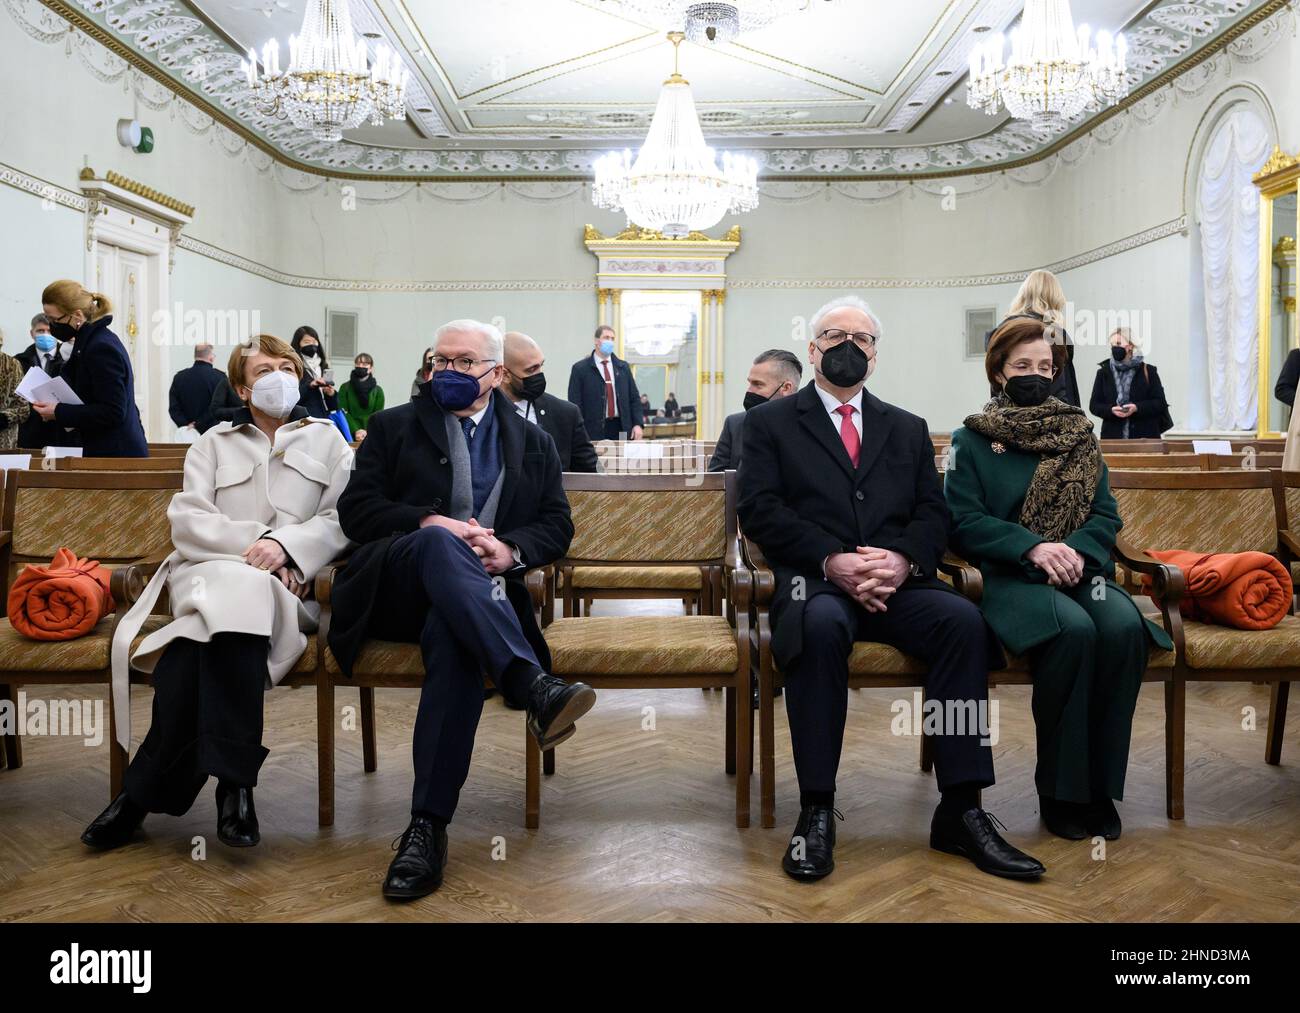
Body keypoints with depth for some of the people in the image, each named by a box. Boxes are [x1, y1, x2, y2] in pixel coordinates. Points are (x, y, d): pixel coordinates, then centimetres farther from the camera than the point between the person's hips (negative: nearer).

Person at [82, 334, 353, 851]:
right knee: (228, 603, -37)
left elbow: (342, 519, 5)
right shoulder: (215, 442, 23)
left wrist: (286, 546, -14)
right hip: (209, 571, 1)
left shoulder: (327, 440, 20)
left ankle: (146, 789, -25)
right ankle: (233, 782, -34)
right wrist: (252, 542, -11)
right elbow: (187, 519, 7)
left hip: (285, 585, -1)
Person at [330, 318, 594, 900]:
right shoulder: (394, 427, 17)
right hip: (393, 585, 0)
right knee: (438, 544, -37)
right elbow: (355, 509, 5)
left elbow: (557, 525, 13)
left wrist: (510, 549, -9)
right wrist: (429, 523, -12)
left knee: (455, 638, -37)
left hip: (469, 592, 1)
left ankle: (428, 826, -36)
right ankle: (533, 685, -52)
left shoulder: (533, 443, 21)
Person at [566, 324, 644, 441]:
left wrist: (637, 424, 1)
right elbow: (575, 403, -2)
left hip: (621, 429, 4)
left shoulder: (623, 367, 15)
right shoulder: (580, 368, 2)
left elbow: (634, 398, 15)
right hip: (594, 431, -4)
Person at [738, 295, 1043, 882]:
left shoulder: (908, 429, 23)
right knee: (822, 625, -37)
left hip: (897, 583, 3)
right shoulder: (771, 422, 12)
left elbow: (933, 512, 12)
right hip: (814, 581, -3)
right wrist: (831, 562, -16)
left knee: (964, 620, -27)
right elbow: (760, 510, -1)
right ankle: (816, 811, -26)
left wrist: (904, 559, -11)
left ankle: (960, 810, -20)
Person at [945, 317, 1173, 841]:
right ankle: (1059, 788, -18)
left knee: (1124, 627, -29)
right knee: (1073, 629, -34)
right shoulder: (972, 439, 7)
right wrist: (1033, 547, -16)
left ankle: (1099, 783, -15)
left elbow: (1106, 515, 11)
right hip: (1010, 576, -3)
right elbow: (963, 521, -3)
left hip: (1079, 569, 4)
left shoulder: (1078, 435, 18)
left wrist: (1075, 553, -11)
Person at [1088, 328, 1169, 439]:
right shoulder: (1103, 373, 10)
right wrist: (1111, 410, -12)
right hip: (1112, 436, 1)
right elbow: (1094, 405, 8)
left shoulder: (1148, 371, 4)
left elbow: (1160, 403, 2)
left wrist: (1137, 408, -15)